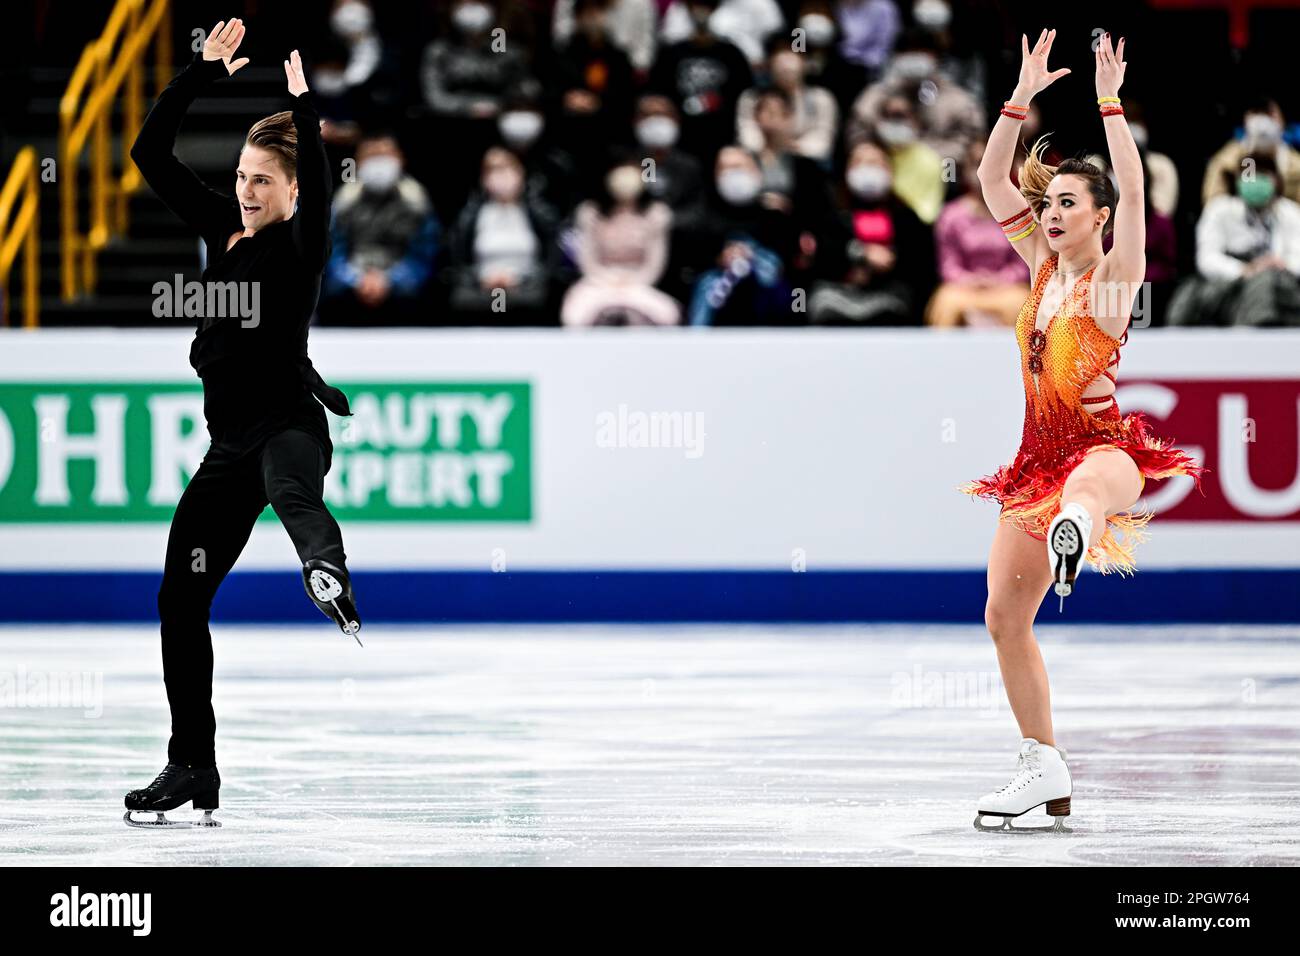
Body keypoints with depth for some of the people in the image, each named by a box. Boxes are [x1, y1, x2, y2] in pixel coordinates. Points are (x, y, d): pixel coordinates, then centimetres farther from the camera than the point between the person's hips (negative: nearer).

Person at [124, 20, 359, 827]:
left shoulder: (302, 244, -5)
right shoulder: (223, 229, 13)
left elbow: (318, 186, -27)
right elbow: (151, 153, 12)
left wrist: (305, 107, -32)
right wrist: (207, 72, 7)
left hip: (290, 424, -7)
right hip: (230, 442, 7)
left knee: (292, 492, -43)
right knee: (180, 597, 6)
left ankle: (330, 576, -77)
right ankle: (193, 766, 13)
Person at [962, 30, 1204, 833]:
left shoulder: (1114, 275, -4)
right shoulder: (1043, 263, 12)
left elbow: (1133, 189, -20)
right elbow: (992, 179, 11)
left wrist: (1110, 102, -21)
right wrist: (1023, 96, 3)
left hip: (1105, 446, -8)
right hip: (1039, 455, 8)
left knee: (1085, 483, -46)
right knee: (1005, 617, 5)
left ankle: (1080, 528, -84)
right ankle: (1044, 767, 14)